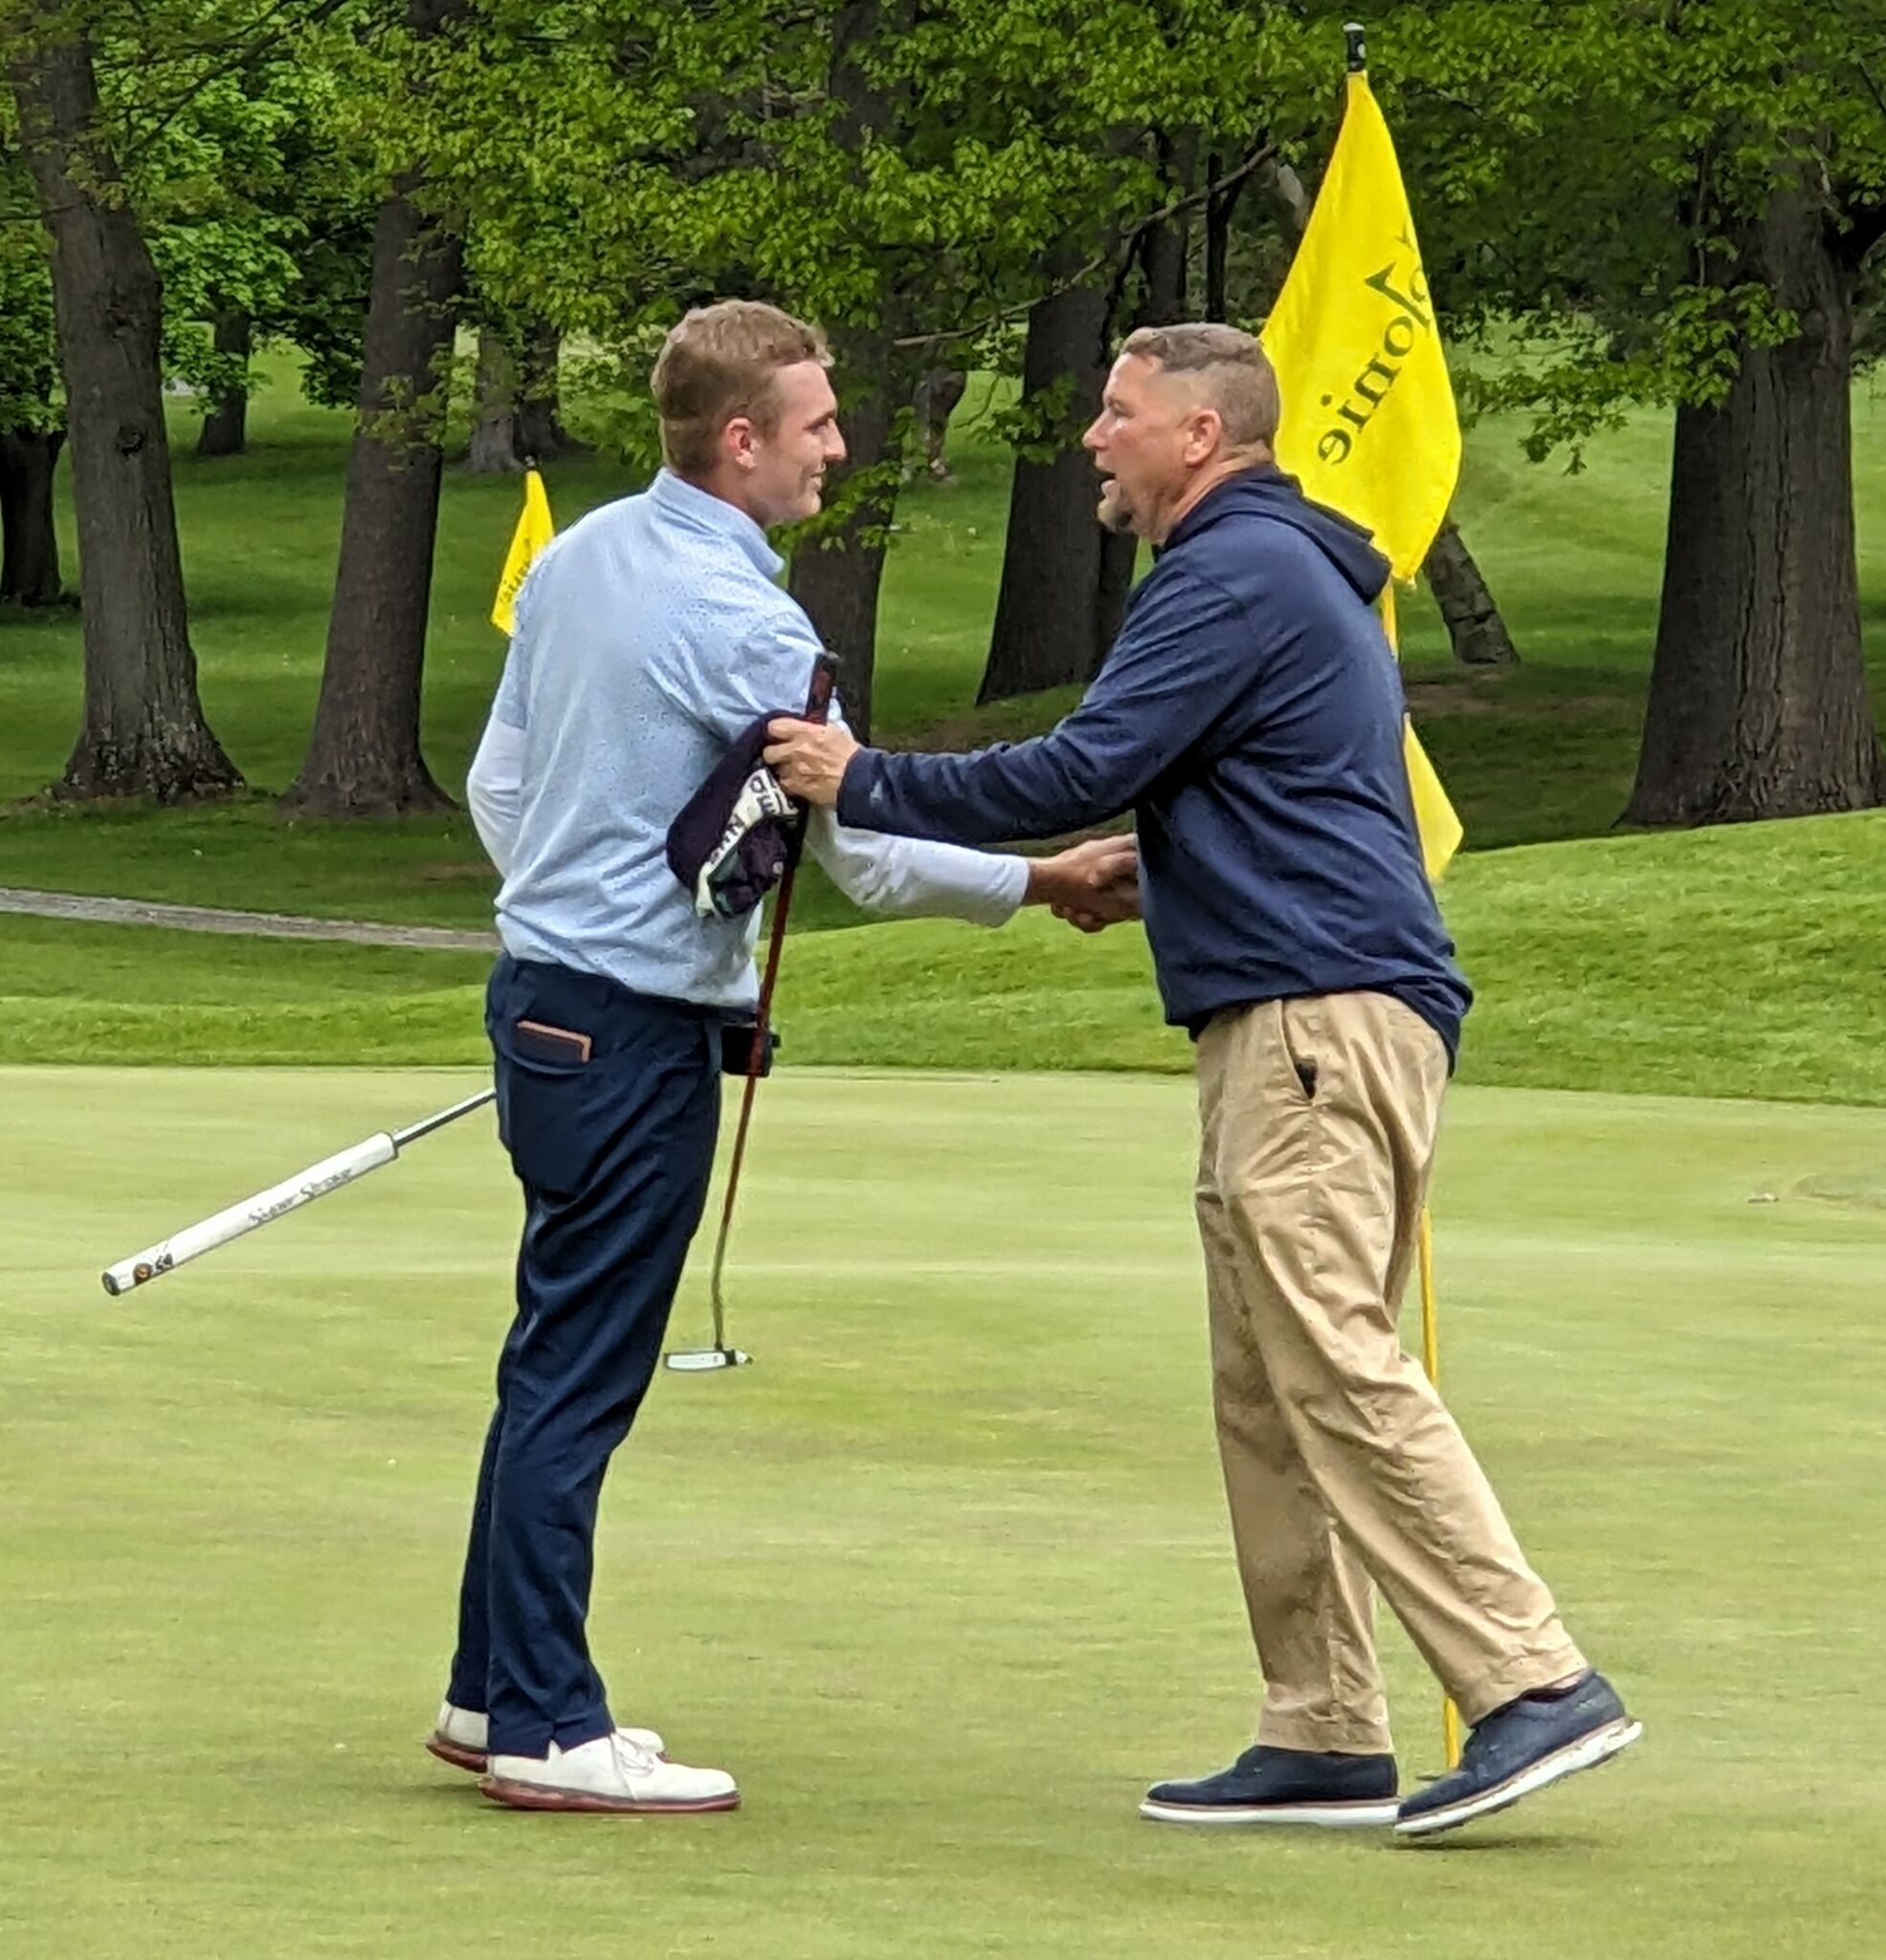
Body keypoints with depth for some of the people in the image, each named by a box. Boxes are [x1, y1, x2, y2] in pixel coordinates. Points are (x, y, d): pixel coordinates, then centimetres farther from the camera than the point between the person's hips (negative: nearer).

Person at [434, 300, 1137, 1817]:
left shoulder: (578, 559, 9)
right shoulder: (742, 627, -18)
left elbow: (499, 783, 18)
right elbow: (868, 854, -13)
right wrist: (1040, 882, -1)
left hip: (546, 992, 9)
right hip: (636, 1030, -9)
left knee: (560, 1364, 14)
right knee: (580, 1379, -5)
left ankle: (497, 1690, 20)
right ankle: (546, 1731, -2)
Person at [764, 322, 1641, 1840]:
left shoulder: (1238, 574, -10)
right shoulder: (1292, 572, 24)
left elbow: (1087, 768, -16)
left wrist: (865, 785, -9)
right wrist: (1134, 871, 29)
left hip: (1320, 1021, -11)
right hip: (1296, 1026, 11)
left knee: (1338, 1369, -16)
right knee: (1271, 1397, 9)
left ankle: (1538, 1685, -20)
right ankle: (1327, 1739, 8)